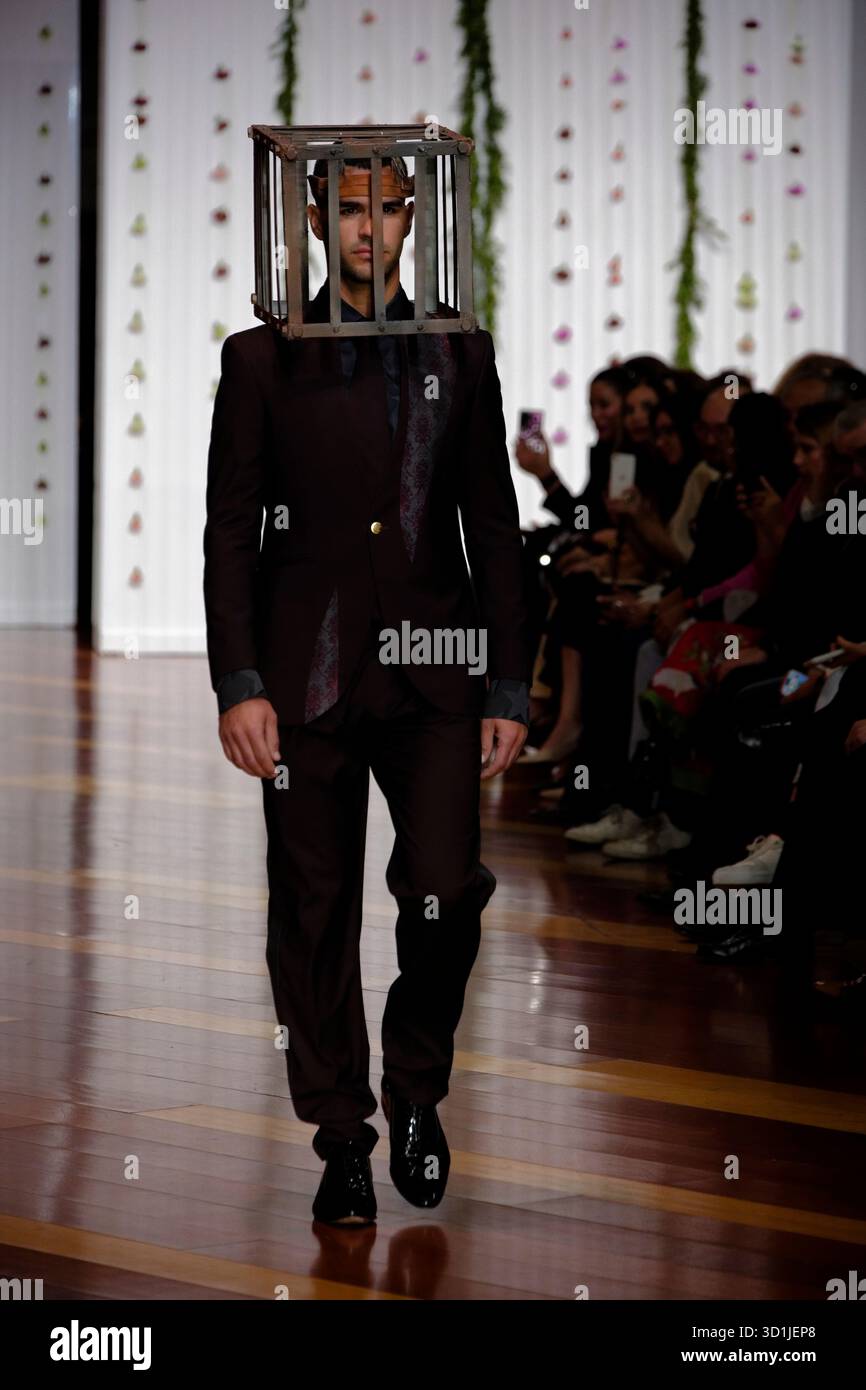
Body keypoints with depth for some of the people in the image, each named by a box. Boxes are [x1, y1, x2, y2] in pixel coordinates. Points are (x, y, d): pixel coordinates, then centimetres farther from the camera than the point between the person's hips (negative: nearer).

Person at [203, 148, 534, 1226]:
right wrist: (238, 685, -6)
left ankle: (415, 1087, 11)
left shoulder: (461, 357, 10)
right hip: (308, 676, 0)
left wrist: (508, 688, 6)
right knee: (315, 916, 2)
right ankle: (342, 1143, 15)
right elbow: (230, 529, 3)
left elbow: (494, 529, 11)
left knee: (444, 888, -14)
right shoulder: (262, 359, 5)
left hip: (433, 671, 1)